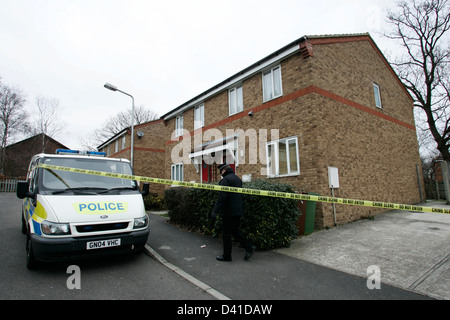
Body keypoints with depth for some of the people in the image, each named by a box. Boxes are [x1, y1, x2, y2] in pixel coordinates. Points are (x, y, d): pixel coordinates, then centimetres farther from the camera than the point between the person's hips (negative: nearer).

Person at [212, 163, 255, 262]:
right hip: (238, 211, 9)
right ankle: (249, 247, 14)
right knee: (235, 230, 20)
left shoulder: (226, 179, -15)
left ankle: (226, 256, 14)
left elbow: (222, 197, -22)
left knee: (226, 234, 3)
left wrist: (215, 210, -20)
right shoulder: (238, 179, 14)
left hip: (229, 212, -9)